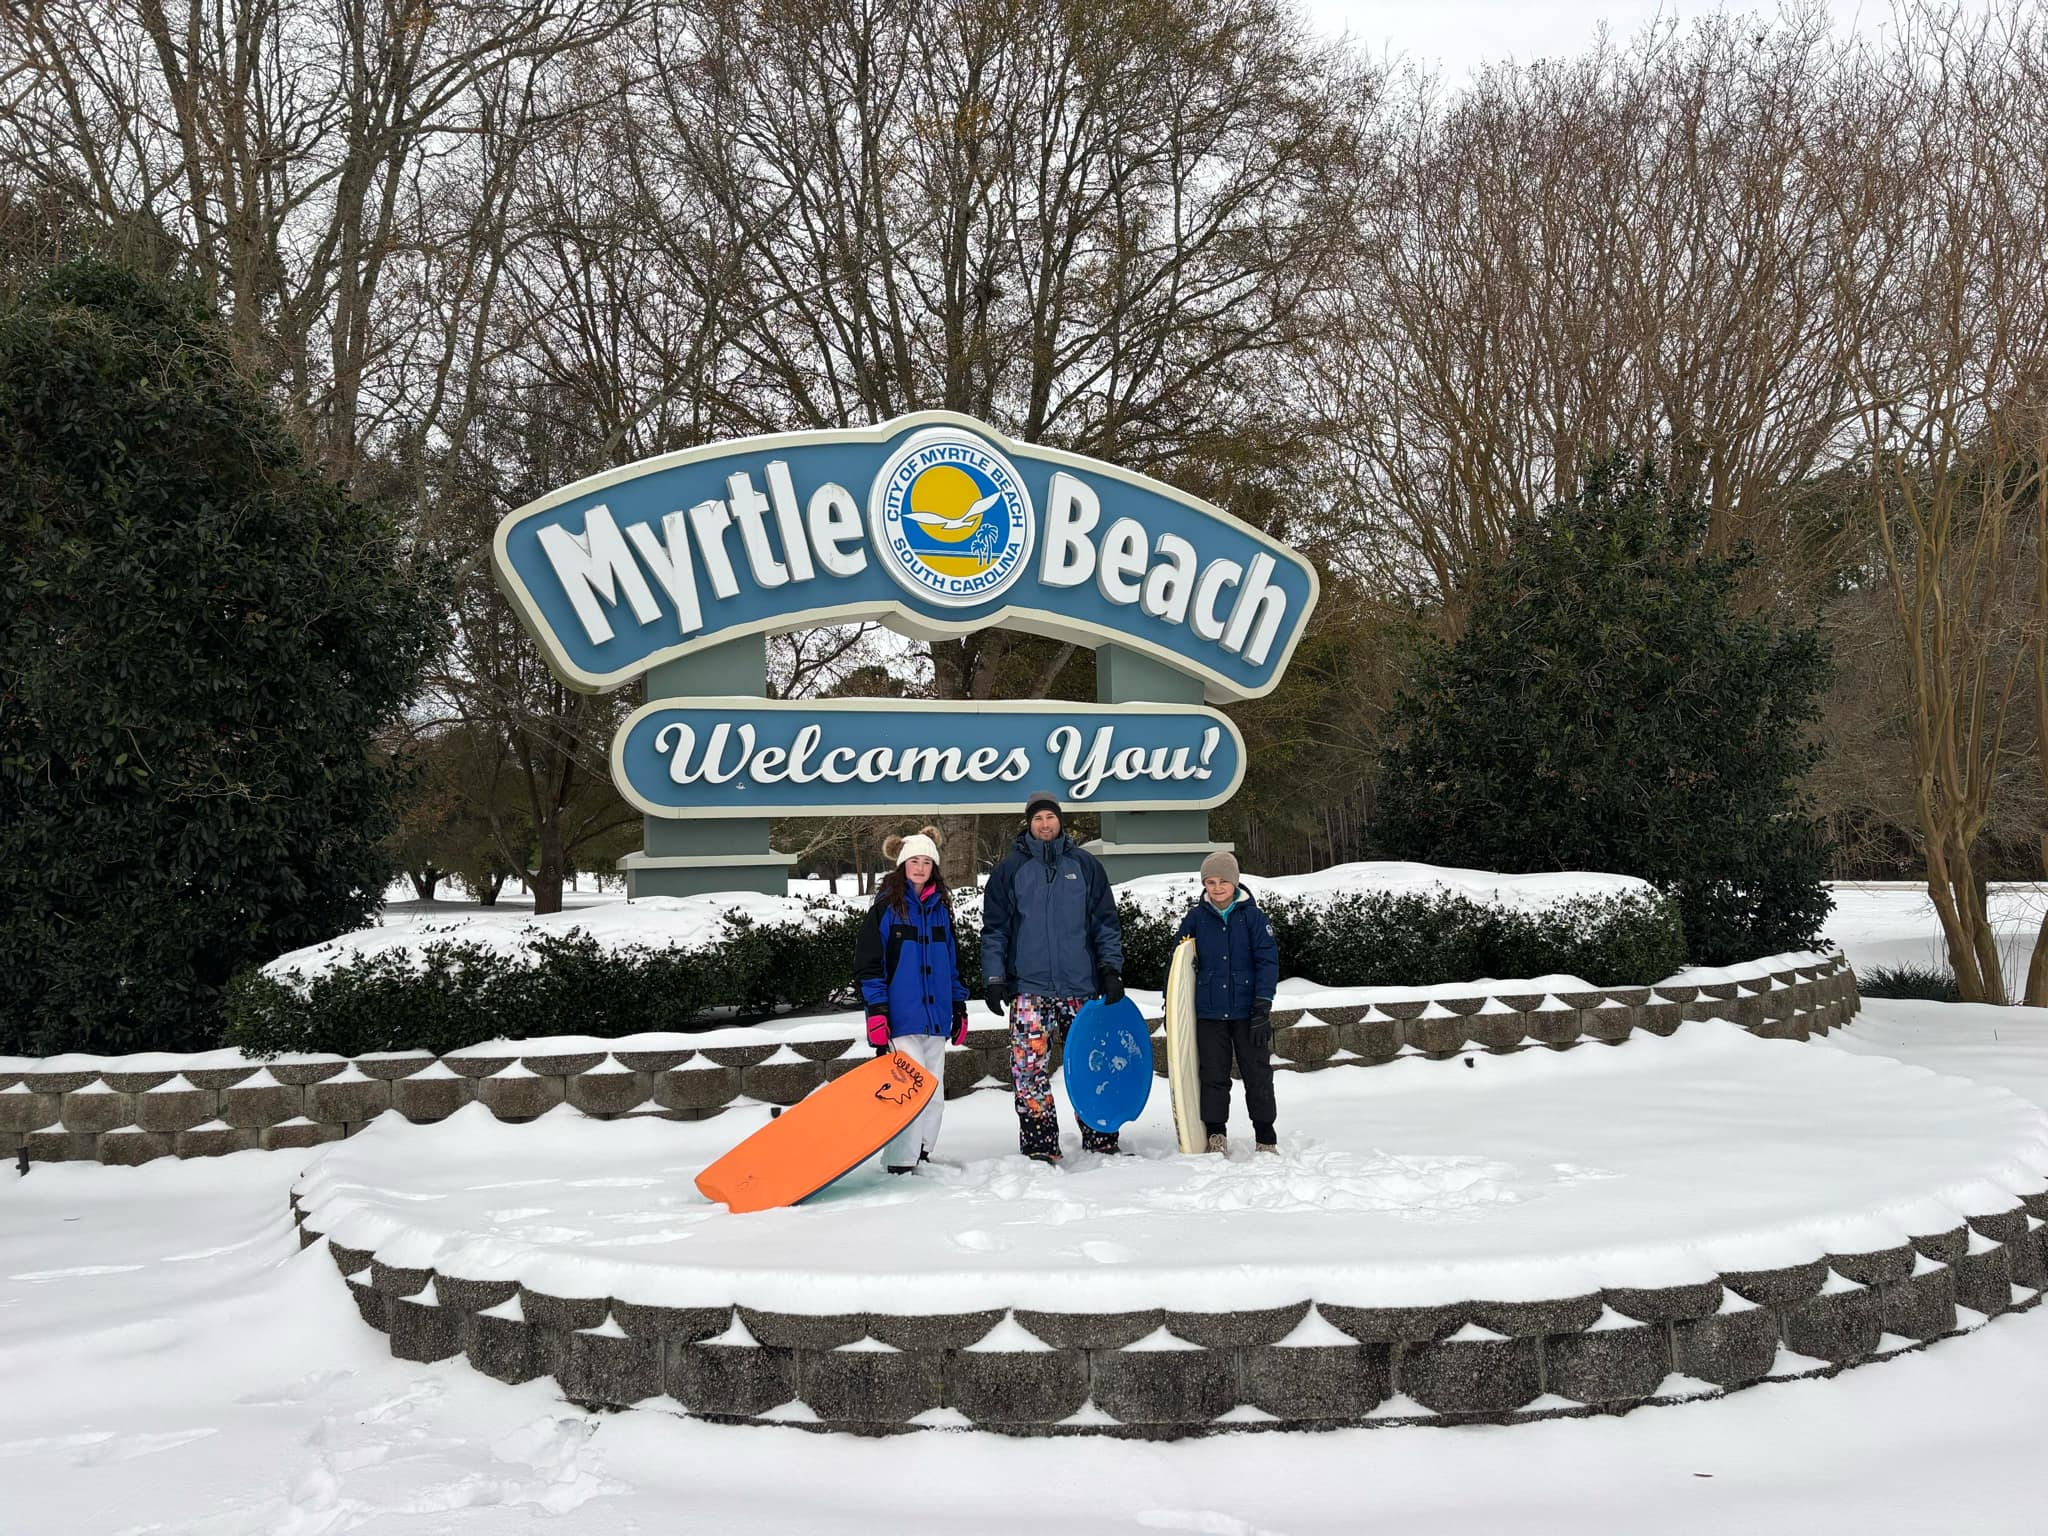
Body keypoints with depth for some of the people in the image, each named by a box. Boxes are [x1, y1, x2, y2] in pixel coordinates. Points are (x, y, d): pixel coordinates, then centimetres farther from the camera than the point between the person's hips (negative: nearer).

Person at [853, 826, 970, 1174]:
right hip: (901, 1016, -6)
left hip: (936, 1016, 6)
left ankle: (922, 1155, 22)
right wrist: (877, 1011, -13)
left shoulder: (940, 908, 15)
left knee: (935, 1093, 10)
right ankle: (901, 1163, -8)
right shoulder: (886, 907, -2)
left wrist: (959, 1007, 17)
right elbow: (868, 962, -6)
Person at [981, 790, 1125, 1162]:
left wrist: (1111, 967, 0)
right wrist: (993, 978, -2)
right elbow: (994, 928, 7)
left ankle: (1101, 1141, 15)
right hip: (1029, 987, -1)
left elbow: (1106, 922, 11)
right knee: (1030, 1069, -5)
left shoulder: (1086, 866, 10)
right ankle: (1039, 1146, 2)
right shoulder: (1010, 869, 7)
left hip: (1081, 986, 1)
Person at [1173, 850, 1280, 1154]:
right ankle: (1216, 1134, 17)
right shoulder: (1196, 917, 3)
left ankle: (1265, 1138, 13)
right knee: (1213, 1075, 6)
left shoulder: (1252, 915, -3)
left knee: (1258, 1075, 3)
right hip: (1209, 1012, 2)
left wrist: (1262, 1006, -11)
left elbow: (1268, 961, -5)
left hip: (1247, 1011, -2)